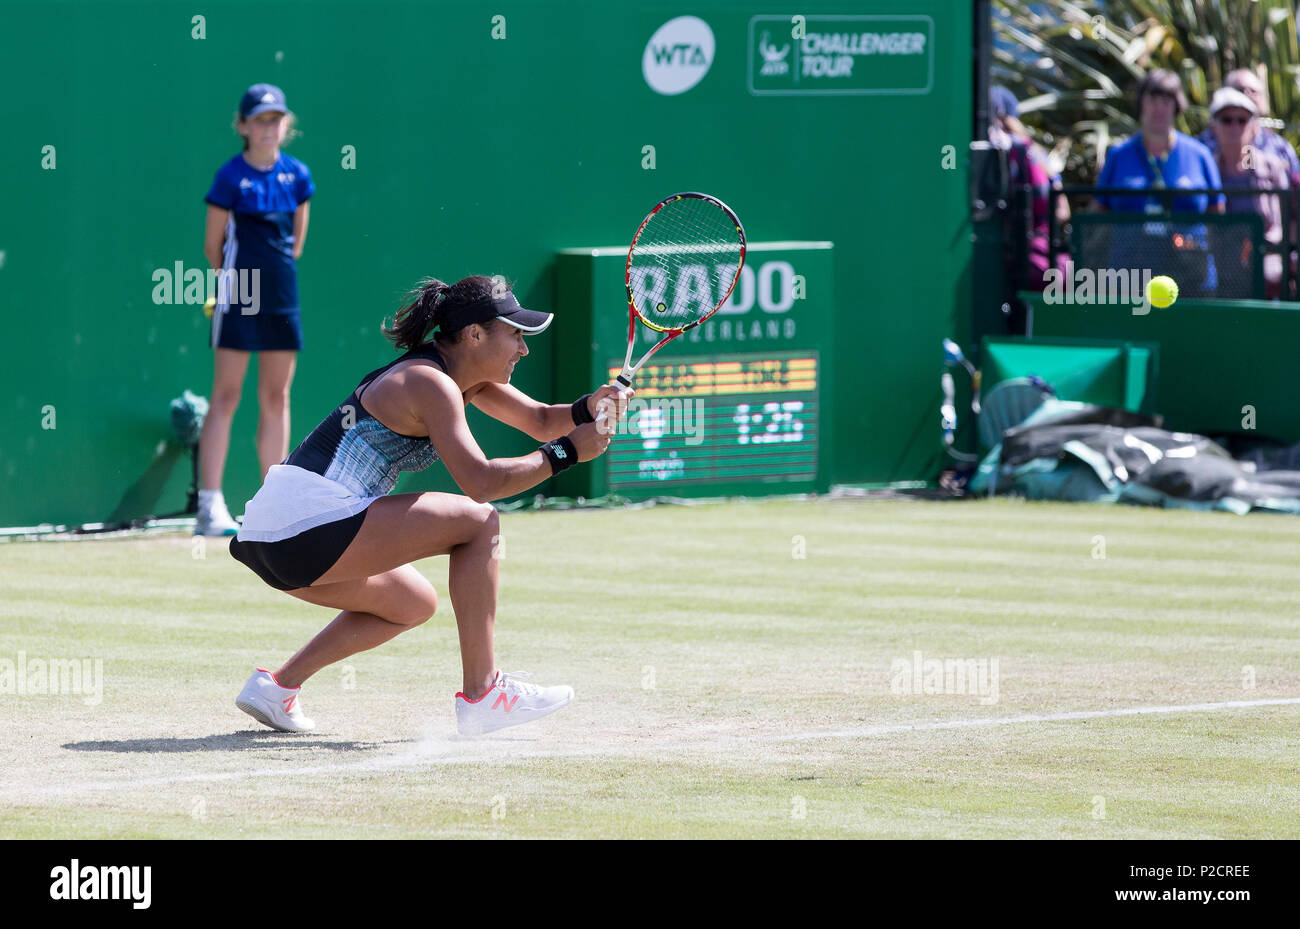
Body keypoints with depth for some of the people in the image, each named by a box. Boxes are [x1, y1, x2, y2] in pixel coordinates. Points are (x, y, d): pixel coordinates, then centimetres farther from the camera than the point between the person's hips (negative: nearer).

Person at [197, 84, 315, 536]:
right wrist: (238, 276, 8)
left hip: (282, 299, 5)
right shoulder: (230, 177, -6)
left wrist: (279, 270, 11)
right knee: (226, 397, -6)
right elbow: (213, 245, -1)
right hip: (238, 297, -5)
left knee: (276, 400, 8)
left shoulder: (297, 176, 7)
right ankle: (210, 506, -8)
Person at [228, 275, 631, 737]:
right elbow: (480, 482, -21)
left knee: (414, 603, 29)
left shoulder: (465, 376, 17)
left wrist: (587, 409, 0)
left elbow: (540, 420, 21)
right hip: (311, 525, -10)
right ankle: (481, 694, -7)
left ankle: (279, 683, 17)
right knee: (479, 522, -6)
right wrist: (566, 452, -14)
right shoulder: (432, 384, -12)